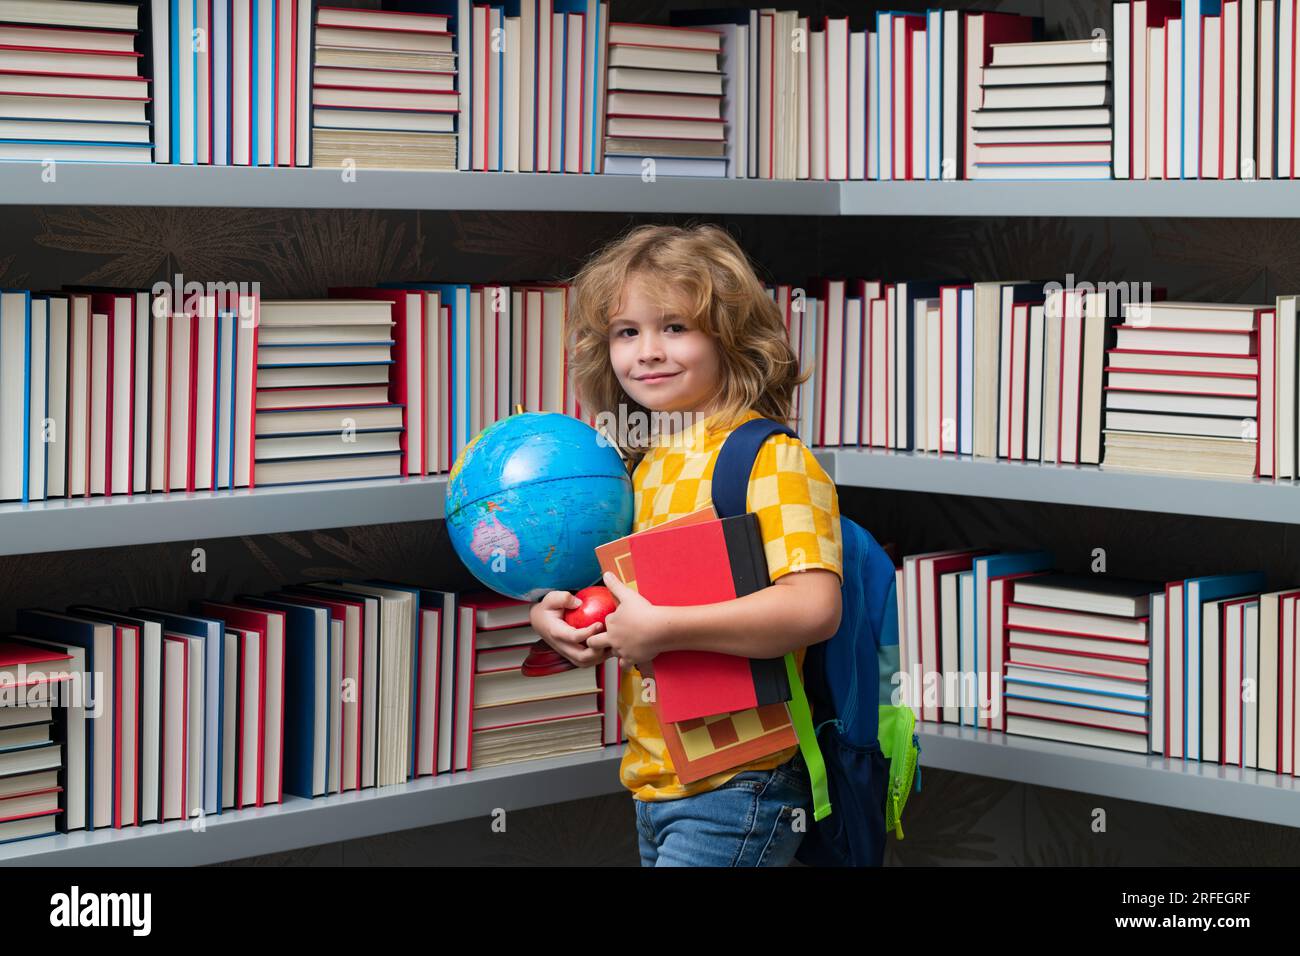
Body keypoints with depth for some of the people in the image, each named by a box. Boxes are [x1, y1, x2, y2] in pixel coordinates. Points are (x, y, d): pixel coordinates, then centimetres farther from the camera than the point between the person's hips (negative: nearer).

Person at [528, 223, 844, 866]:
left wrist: (660, 628, -24)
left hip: (734, 785, -8)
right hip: (652, 782, 8)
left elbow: (814, 608, -24)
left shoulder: (772, 458, -12)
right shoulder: (642, 467, 12)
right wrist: (552, 615, 1)